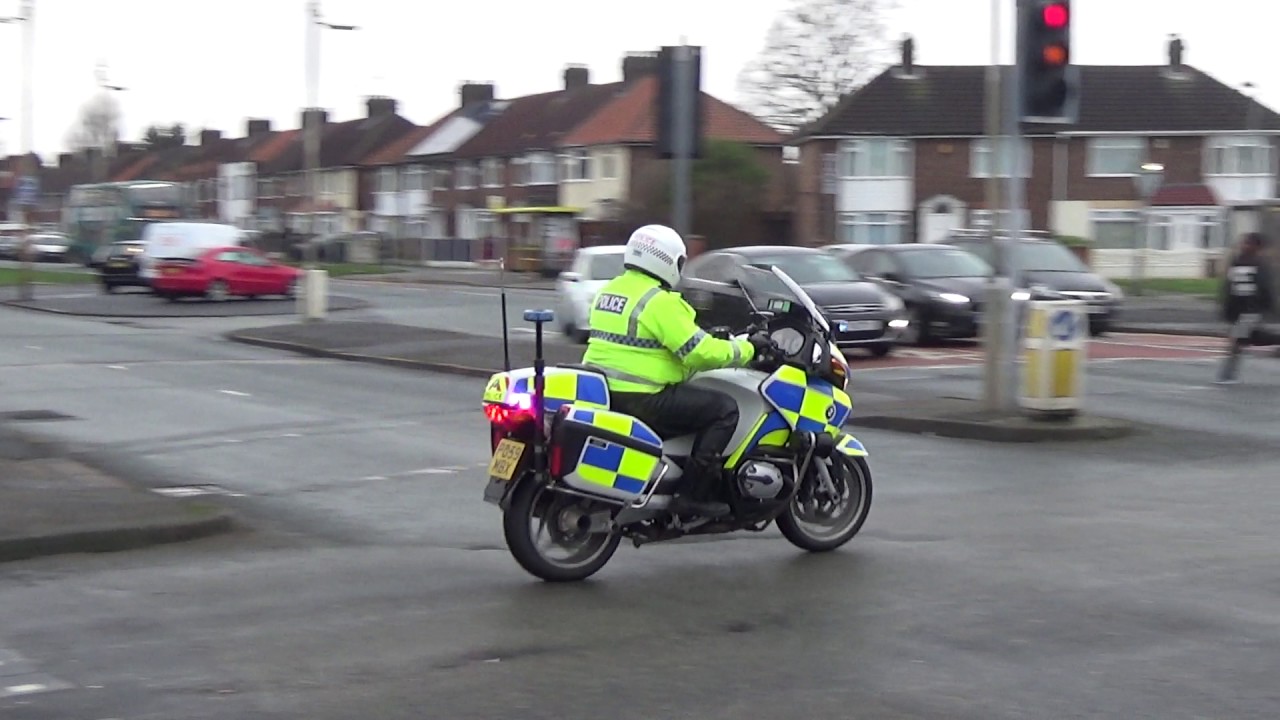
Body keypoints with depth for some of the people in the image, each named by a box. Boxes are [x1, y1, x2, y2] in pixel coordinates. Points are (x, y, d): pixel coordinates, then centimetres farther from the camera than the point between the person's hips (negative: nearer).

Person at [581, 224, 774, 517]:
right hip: (640, 399, -10)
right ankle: (694, 493, -12)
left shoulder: (608, 291, 14)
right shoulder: (660, 301, -14)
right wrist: (747, 348, -2)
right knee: (723, 408, -6)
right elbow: (699, 352, -17)